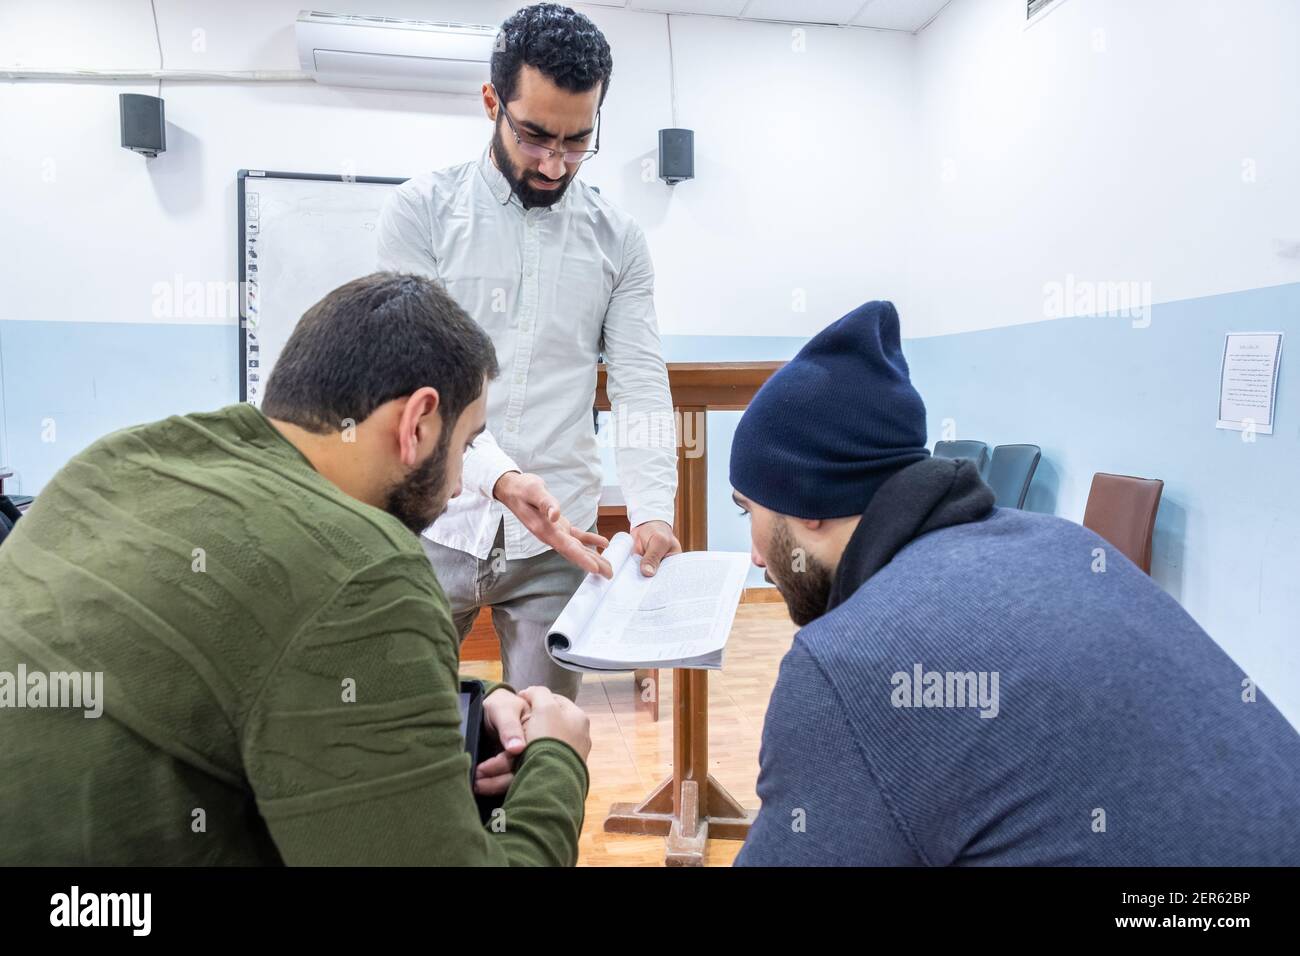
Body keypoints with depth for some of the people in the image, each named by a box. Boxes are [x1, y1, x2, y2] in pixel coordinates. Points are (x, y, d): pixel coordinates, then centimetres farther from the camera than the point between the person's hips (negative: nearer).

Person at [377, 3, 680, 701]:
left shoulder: (618, 240, 5)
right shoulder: (422, 210, -1)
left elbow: (640, 386, -1)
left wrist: (652, 510, -18)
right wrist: (498, 476, -28)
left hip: (558, 539, 2)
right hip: (435, 528, -1)